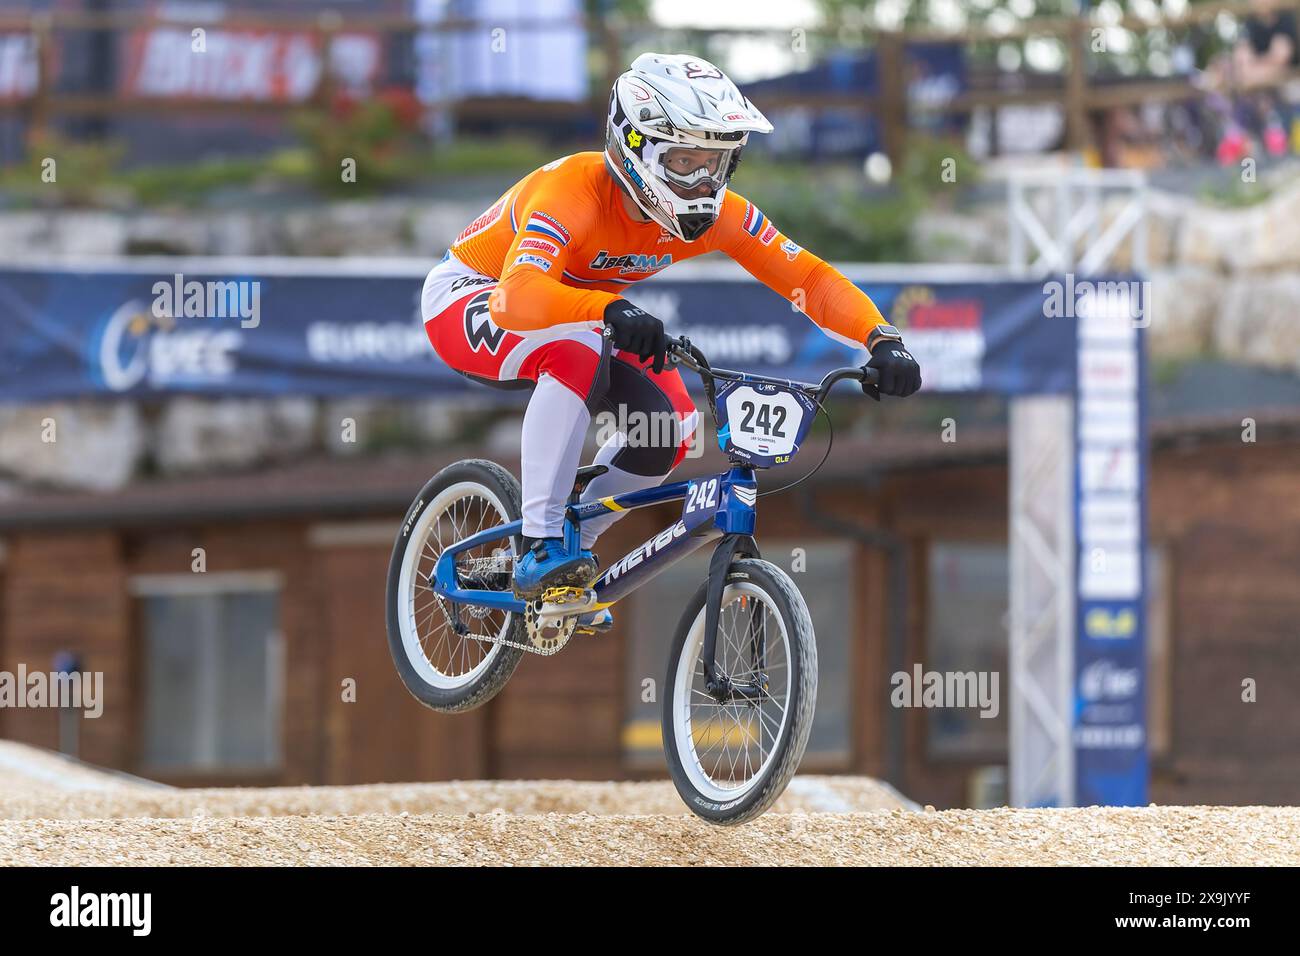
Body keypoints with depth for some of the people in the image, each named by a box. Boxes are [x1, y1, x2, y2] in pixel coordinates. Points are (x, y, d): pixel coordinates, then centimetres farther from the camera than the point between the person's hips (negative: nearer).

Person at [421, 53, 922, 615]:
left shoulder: (715, 211, -19)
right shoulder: (574, 193, -37)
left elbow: (809, 278, -19)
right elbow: (516, 298, -52)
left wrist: (883, 340, -36)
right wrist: (612, 310, -68)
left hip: (581, 325, 7)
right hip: (467, 299, -7)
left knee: (669, 422, -14)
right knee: (576, 348, -37)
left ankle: (573, 544, 10)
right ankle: (540, 546, -32)